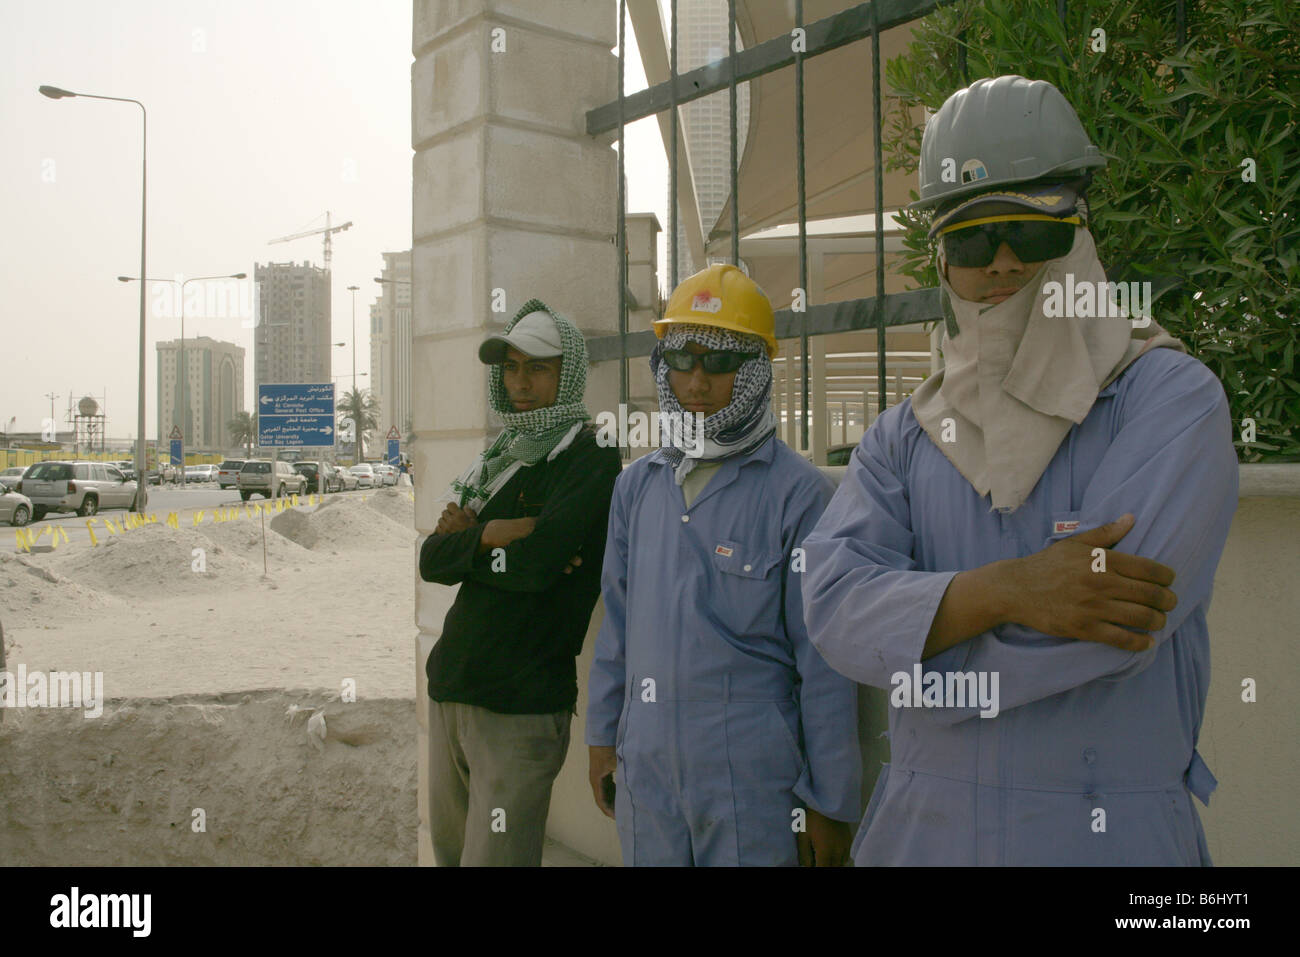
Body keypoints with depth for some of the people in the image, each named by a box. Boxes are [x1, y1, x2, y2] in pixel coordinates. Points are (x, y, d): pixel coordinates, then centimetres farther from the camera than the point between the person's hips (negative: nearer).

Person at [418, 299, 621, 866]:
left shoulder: (591, 461, -8)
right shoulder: (501, 460, 15)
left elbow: (536, 562, -23)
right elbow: (431, 561, 6)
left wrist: (468, 539, -5)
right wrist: (491, 534, -12)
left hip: (519, 707, -7)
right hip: (450, 690, 7)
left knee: (492, 857, -5)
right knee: (449, 850, 17)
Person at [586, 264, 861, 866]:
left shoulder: (797, 493, -10)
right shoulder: (637, 486, 7)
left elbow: (824, 663, -9)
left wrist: (830, 804, -8)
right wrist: (603, 735, 14)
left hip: (754, 783, -4)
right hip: (645, 776, 5)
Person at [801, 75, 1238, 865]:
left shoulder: (1172, 399, -8)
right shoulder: (904, 436, 4)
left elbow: (1118, 623, -21)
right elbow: (834, 605, -10)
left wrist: (910, 666, -11)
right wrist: (1004, 590, -26)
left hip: (1108, 829, -3)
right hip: (921, 825, 4)